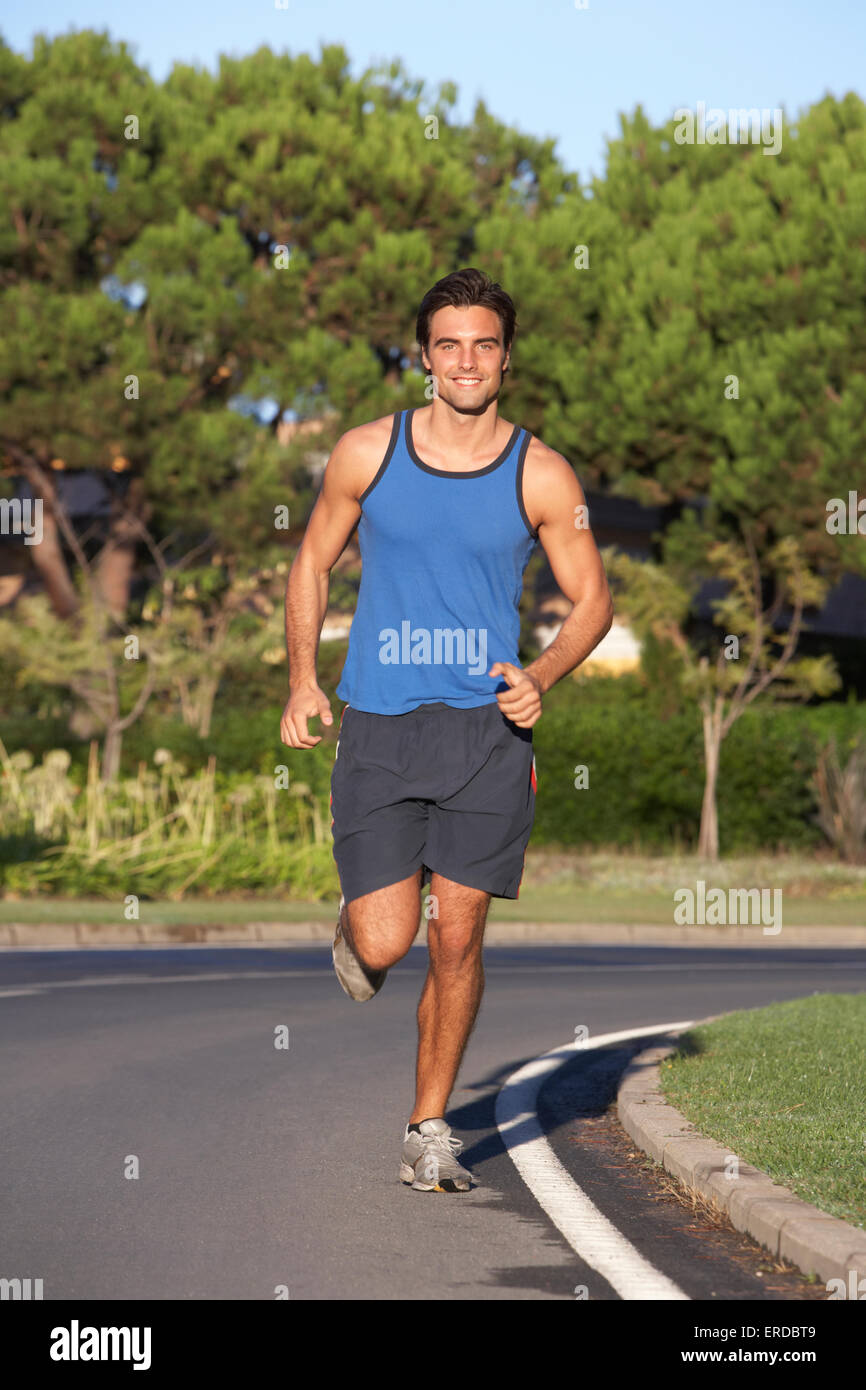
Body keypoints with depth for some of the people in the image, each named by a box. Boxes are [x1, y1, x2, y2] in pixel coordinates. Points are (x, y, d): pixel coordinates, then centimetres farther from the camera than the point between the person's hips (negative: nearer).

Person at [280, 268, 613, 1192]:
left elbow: (592, 600, 9)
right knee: (383, 943, -8)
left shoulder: (541, 476, 1)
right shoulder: (366, 454, 2)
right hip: (377, 731, 0)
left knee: (456, 941, -1)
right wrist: (303, 680, 2)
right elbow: (313, 563, 14)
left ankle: (429, 1132, 15)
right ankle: (353, 925, 30)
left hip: (486, 728, 0)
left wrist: (543, 677, -9)